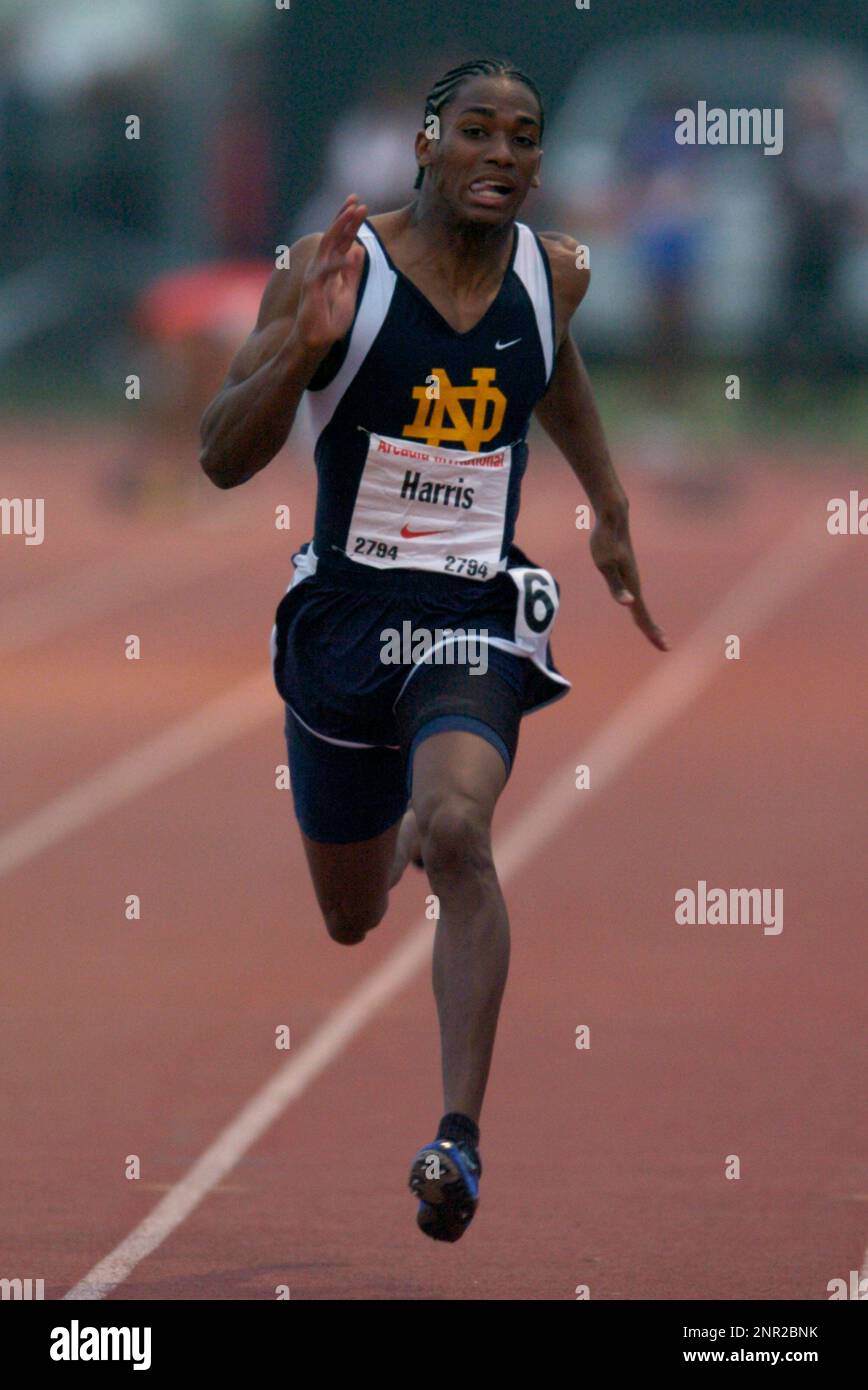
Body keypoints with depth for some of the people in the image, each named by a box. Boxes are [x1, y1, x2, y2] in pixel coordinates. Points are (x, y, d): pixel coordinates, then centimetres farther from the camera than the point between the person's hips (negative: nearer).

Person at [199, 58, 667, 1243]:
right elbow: (223, 460, -15)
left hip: (476, 612, 0)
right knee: (351, 921, 17)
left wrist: (609, 505, 30)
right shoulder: (338, 269, -12)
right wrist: (301, 345, -31)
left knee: (457, 838, -30)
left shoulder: (553, 275, -1)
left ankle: (462, 1136, -28)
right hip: (345, 604, 0)